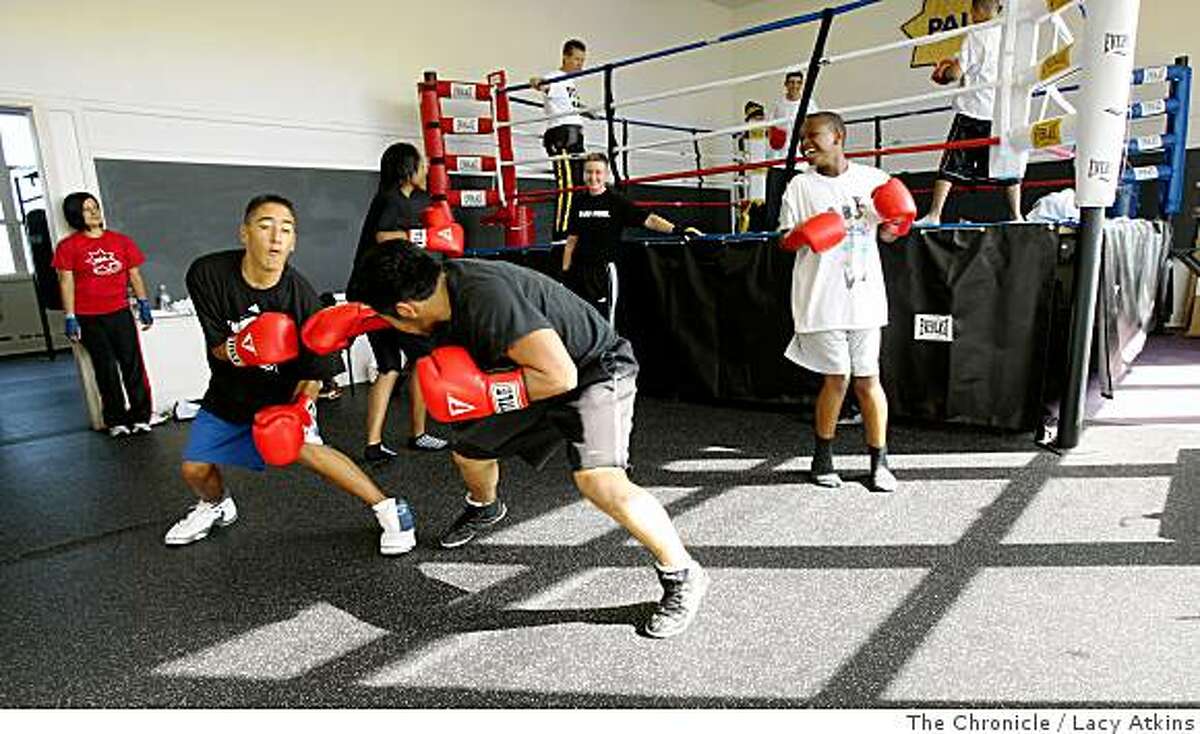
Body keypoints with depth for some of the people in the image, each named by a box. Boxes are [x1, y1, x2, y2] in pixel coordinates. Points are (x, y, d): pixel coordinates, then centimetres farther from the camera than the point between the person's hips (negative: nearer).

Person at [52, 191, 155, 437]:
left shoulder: (121, 241, 7)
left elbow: (134, 275, 11)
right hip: (89, 318, -1)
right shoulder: (68, 246, -1)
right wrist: (70, 318, -8)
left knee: (132, 363, -1)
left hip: (120, 313, 2)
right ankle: (116, 420, 14)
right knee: (106, 368, 4)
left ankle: (140, 416, 8)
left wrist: (143, 304, 7)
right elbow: (66, 283, -4)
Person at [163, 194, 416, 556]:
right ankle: (217, 506, 50)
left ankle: (388, 509, -20)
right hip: (227, 392, 4)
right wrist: (240, 349, -35)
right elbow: (217, 347, -13)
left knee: (301, 446, -29)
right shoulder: (207, 273, -21)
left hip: (281, 392, -4)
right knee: (194, 469, 12)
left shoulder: (302, 298, -27)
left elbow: (313, 370, -16)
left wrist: (298, 408, -30)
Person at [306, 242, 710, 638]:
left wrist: (481, 392, -29)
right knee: (468, 448, 16)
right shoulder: (441, 282, -7)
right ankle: (484, 507, 51)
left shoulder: (487, 299, -35)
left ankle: (683, 575, -7)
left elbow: (560, 376, -36)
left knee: (599, 480, -29)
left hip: (595, 371, -9)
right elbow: (401, 297, 21)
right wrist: (357, 317, 12)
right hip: (537, 380, 9)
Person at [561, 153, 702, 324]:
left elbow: (648, 220, -11)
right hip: (580, 270, 4)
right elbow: (572, 240, 12)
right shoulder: (579, 203, 8)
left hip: (604, 270, -4)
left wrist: (676, 229, -25)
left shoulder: (616, 202, -3)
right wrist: (565, 270, 8)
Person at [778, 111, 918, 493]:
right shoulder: (800, 186, 2)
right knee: (835, 378, 2)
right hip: (821, 300, -2)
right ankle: (823, 457, 22)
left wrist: (895, 225, -7)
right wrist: (802, 237, -21)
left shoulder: (872, 178, 7)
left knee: (868, 380, 5)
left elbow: (887, 232, 16)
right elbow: (786, 241, 1)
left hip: (865, 297, 2)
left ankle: (879, 461, 18)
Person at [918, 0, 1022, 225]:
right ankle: (1016, 215, 15)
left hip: (973, 110, -6)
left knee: (950, 165, -4)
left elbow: (956, 73, -11)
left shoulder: (976, 36, -7)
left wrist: (944, 72, 12)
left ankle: (934, 215, -10)